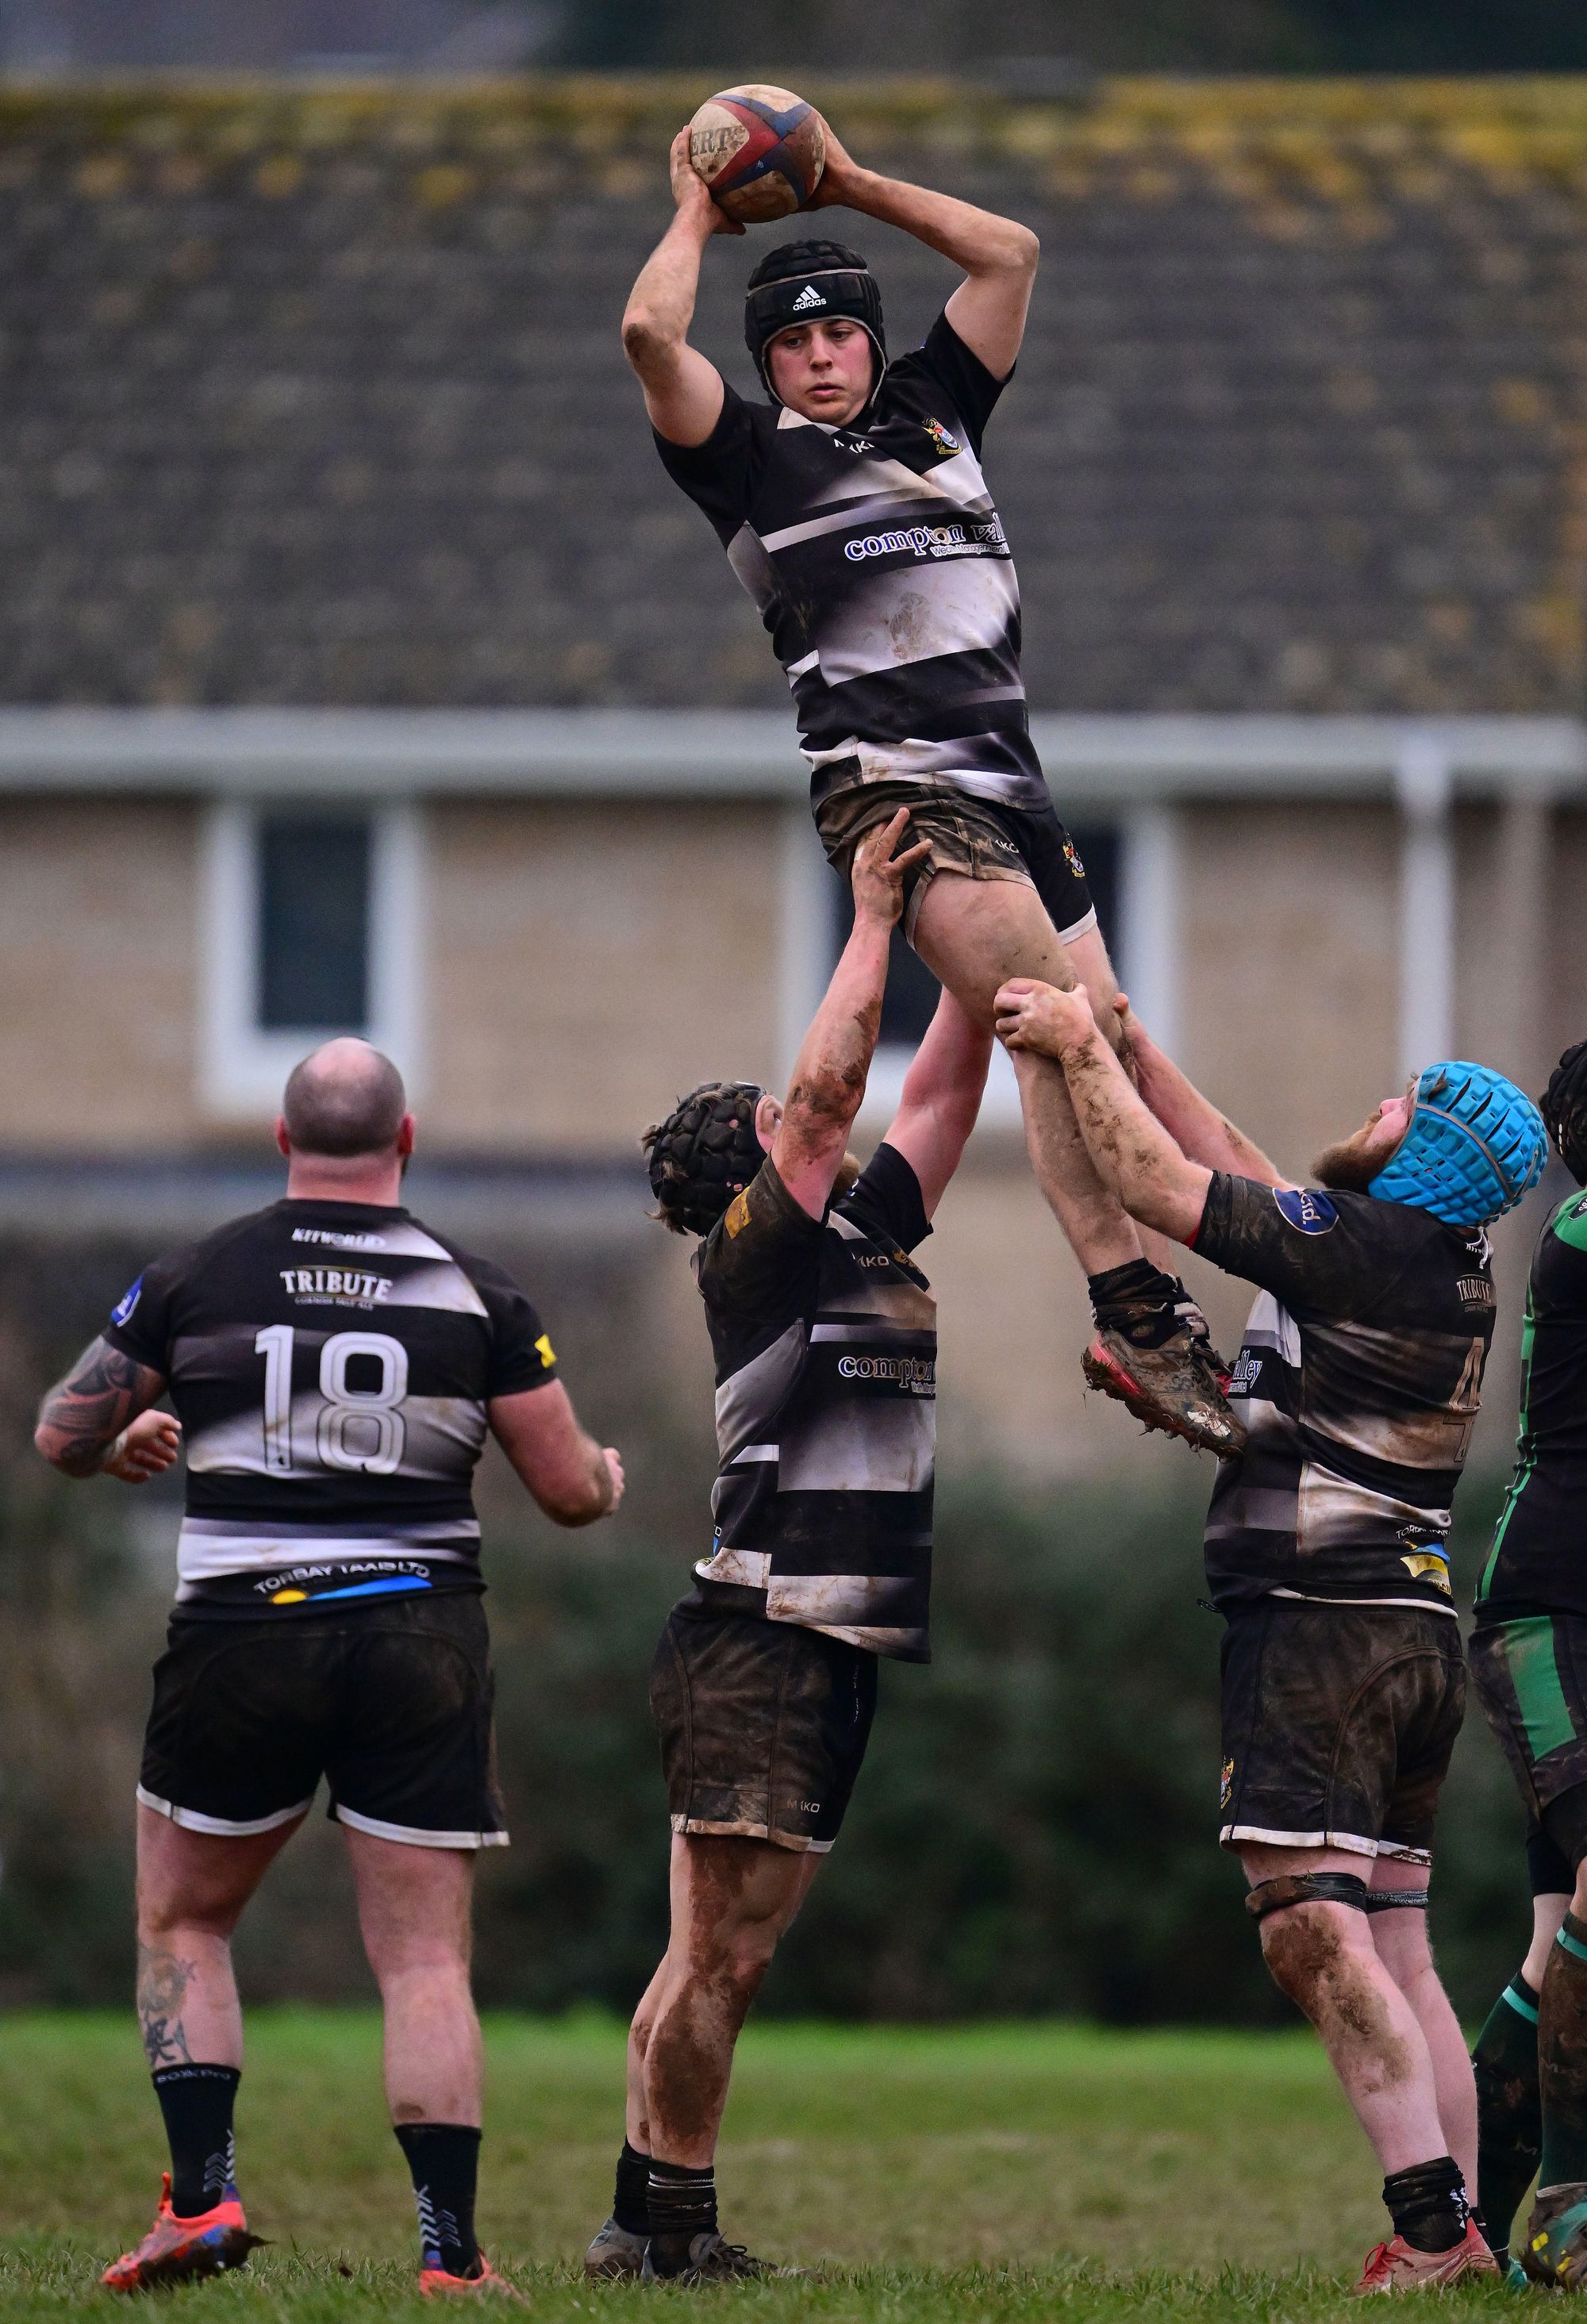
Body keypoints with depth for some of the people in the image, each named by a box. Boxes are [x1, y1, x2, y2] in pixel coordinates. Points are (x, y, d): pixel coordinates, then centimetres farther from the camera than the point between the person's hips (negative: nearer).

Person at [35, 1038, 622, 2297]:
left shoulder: (194, 1278, 1)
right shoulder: (477, 1294, 1)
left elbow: (63, 1435, 10)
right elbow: (572, 1491, 4)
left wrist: (131, 1447, 32)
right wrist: (610, 1476, 27)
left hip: (243, 1638, 0)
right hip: (422, 1647, 0)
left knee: (182, 1922, 17)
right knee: (427, 1961, 2)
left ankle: (202, 2195, 4)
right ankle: (452, 2252, -5)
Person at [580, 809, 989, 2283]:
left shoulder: (863, 1242, 16)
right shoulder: (756, 1259, -7)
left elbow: (939, 1093, 21)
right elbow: (830, 1082, -17)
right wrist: (874, 918, -10)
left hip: (829, 1650, 9)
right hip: (756, 1650, -9)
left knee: (730, 1954, 9)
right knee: (721, 1954, -9)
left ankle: (661, 2219, 11)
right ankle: (657, 2222, -6)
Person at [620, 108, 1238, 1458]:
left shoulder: (934, 410, 22)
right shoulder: (750, 455, 8)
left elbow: (1011, 255, 24)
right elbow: (652, 333, -6)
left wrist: (854, 185, 23)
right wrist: (698, 217, 9)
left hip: (1007, 778, 7)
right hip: (890, 780, -7)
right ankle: (1138, 1314, -22)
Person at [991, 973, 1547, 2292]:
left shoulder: (1353, 1242, -12)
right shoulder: (1459, 1274, 14)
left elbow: (1162, 1188, -7)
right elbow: (1237, 1170, 24)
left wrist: (1079, 1047, 5)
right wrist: (1129, 1043, 27)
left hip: (1316, 1622, -9)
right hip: (1420, 1629, 9)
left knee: (1313, 1932, -14)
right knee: (1397, 1951, 9)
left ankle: (1433, 2223, -23)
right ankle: (1456, 2231, 3)